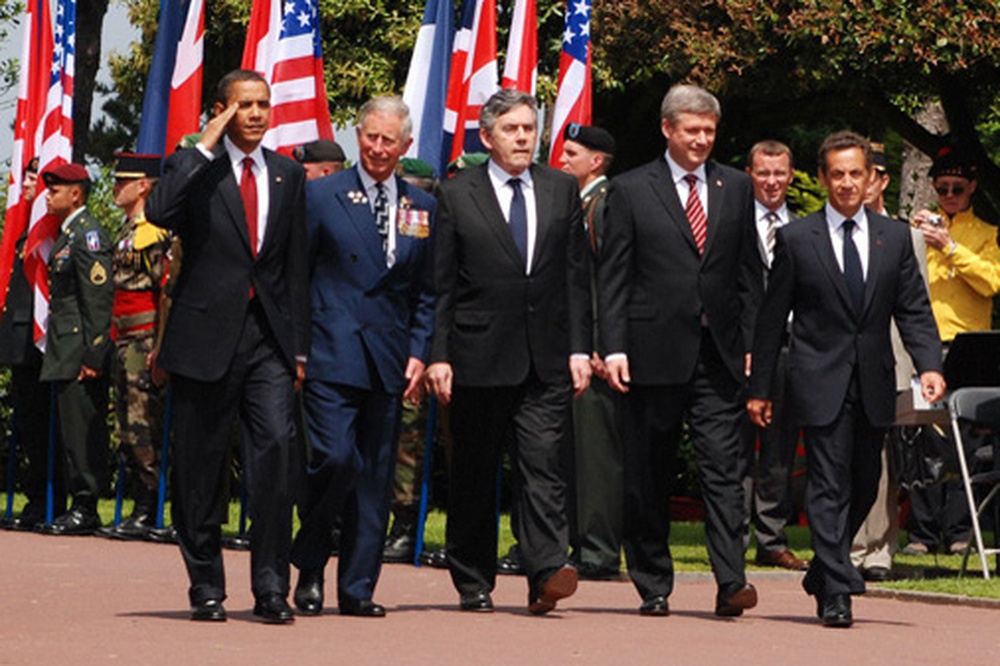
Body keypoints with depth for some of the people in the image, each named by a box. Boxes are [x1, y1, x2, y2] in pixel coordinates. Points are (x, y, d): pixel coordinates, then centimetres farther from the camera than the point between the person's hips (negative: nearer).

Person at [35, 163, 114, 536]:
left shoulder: (87, 234, -12)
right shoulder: (66, 234, 18)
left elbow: (98, 299, -17)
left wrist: (92, 356, -20)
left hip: (80, 353, -10)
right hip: (64, 352, 10)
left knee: (82, 431, -8)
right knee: (73, 431, 11)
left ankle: (86, 510, -6)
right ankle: (81, 506, 14)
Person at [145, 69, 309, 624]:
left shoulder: (288, 175, 14)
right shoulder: (193, 167, 2)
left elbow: (297, 266, 15)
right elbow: (158, 212, -20)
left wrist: (299, 346, 10)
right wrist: (206, 148, -15)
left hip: (269, 339, 2)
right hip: (207, 338, -2)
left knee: (277, 445, -14)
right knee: (200, 467, 3)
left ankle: (271, 588, -10)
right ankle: (206, 588, 16)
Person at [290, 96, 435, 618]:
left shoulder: (423, 208, 12)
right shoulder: (321, 195, 3)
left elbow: (427, 294, 14)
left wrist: (418, 353, 4)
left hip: (389, 360, 3)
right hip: (332, 354, -3)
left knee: (375, 476, 3)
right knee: (335, 459, -15)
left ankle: (358, 588, 9)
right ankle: (310, 567, 6)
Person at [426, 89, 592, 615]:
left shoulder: (562, 190, 11)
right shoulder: (456, 195, 4)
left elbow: (576, 275, 10)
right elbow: (442, 285, 2)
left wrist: (579, 348, 3)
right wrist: (438, 355, -5)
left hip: (546, 359, 1)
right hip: (478, 358, -1)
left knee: (542, 464, -9)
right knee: (473, 474, 5)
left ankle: (547, 572, -17)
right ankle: (473, 584, 13)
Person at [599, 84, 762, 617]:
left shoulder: (736, 187, 12)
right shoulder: (631, 191, 3)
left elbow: (749, 272, 13)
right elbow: (613, 277, 0)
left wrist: (752, 343, 6)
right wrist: (613, 347, -8)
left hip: (719, 355, 2)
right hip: (654, 353, -1)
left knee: (725, 469, -8)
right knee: (648, 478, 5)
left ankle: (731, 583, -12)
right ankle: (653, 587, 13)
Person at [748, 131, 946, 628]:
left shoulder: (894, 237, 9)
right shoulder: (795, 240, 1)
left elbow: (914, 311, 6)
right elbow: (771, 320, 3)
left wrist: (928, 365, -10)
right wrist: (759, 388, 1)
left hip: (874, 385, 4)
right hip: (820, 384, -4)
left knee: (864, 488, 11)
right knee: (829, 487, -9)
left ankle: (823, 571, 31)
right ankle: (836, 592, -9)